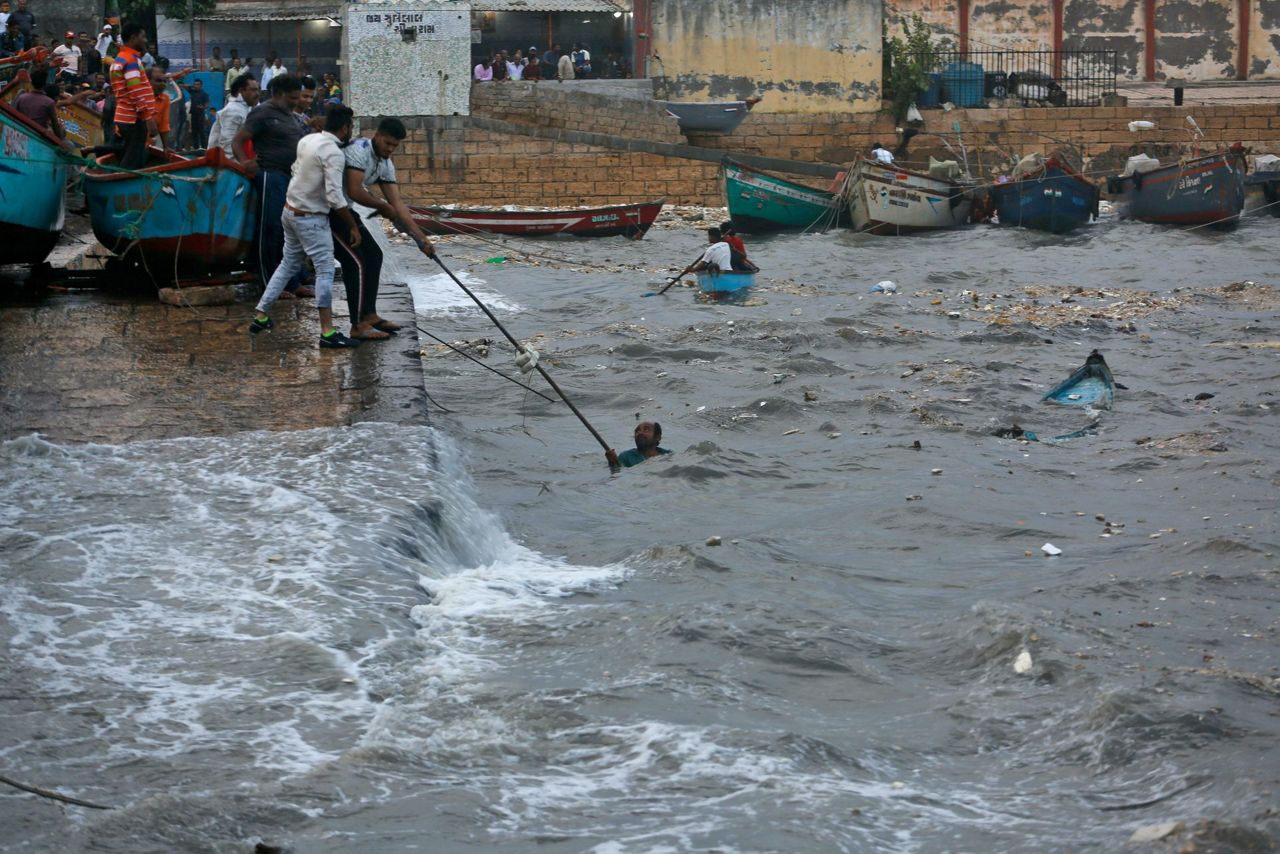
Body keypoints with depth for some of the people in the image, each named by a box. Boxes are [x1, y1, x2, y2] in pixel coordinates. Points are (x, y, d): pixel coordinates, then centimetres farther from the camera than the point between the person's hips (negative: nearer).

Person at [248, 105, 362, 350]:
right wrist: (353, 226, -18)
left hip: (290, 210, 9)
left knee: (288, 264, 20)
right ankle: (327, 332, -8)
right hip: (311, 218, -9)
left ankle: (261, 316, 24)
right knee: (325, 270, -5)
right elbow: (335, 197, -25)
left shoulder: (307, 140, 5)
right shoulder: (333, 154, -21)